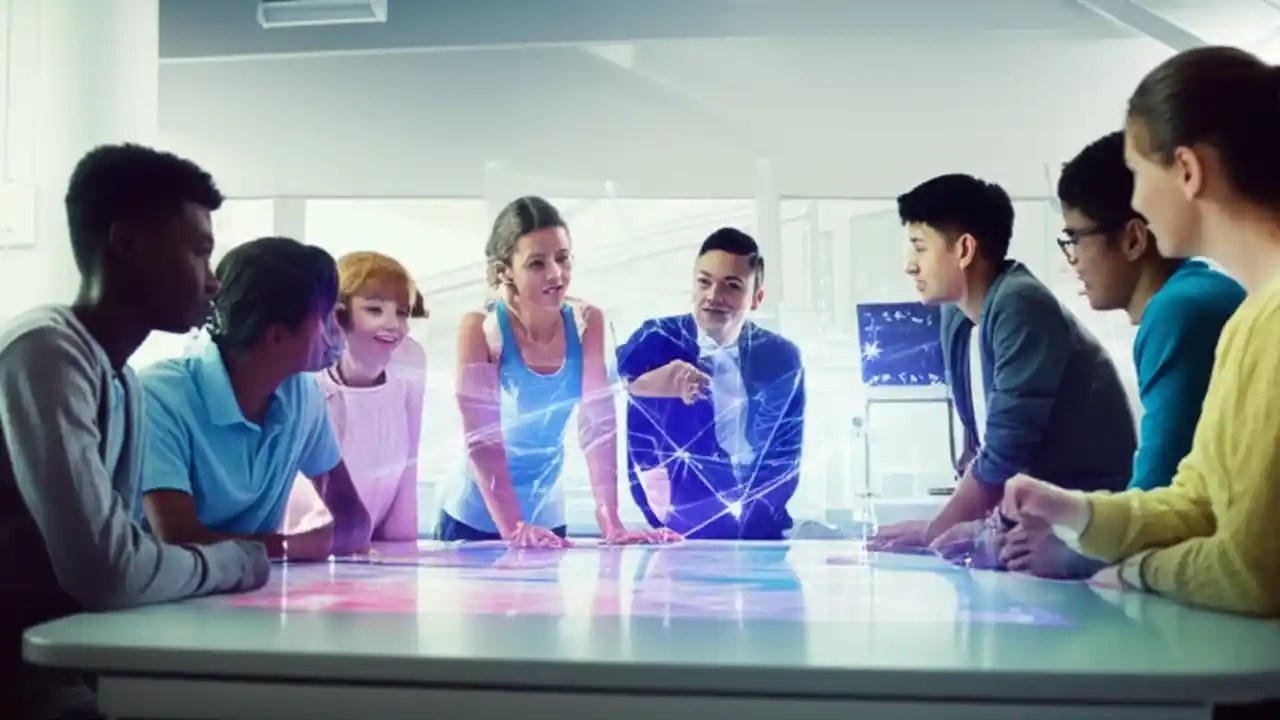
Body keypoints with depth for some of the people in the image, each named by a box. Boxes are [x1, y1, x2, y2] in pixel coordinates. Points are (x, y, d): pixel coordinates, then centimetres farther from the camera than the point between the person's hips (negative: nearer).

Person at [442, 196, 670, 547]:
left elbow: (599, 425, -10)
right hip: (475, 522, -3)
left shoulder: (587, 322, -8)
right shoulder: (480, 328, -18)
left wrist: (611, 523, -17)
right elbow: (481, 437, -20)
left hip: (548, 520, 3)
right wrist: (512, 528, -28)